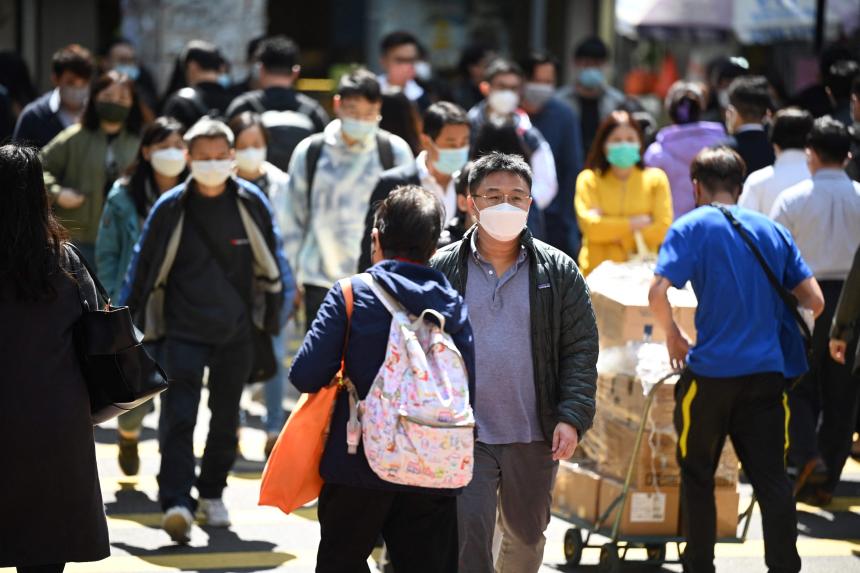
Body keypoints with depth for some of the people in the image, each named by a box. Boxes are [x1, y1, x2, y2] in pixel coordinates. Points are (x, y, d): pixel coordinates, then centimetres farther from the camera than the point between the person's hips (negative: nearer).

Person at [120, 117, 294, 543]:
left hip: (236, 332, 2)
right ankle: (176, 503, -21)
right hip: (182, 331, -2)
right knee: (178, 416, -15)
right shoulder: (170, 209, -6)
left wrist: (272, 315, 12)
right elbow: (143, 267, 2)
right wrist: (127, 320, 4)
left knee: (225, 418, 13)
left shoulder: (251, 203, -2)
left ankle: (211, 494, 30)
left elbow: (271, 261, 10)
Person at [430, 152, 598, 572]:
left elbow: (580, 349, 3)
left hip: (533, 437, 2)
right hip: (464, 436, -2)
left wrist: (572, 416, -8)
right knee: (469, 535, -11)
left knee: (526, 534, 16)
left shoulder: (559, 273, 4)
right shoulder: (441, 270, 1)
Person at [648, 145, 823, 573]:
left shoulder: (692, 227, -3)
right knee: (771, 477, 4)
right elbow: (814, 301, 9)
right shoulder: (773, 231, 11)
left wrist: (673, 336, 1)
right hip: (767, 373, 3)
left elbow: (658, 293, -16)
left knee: (696, 473, 13)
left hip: (710, 372, -3)